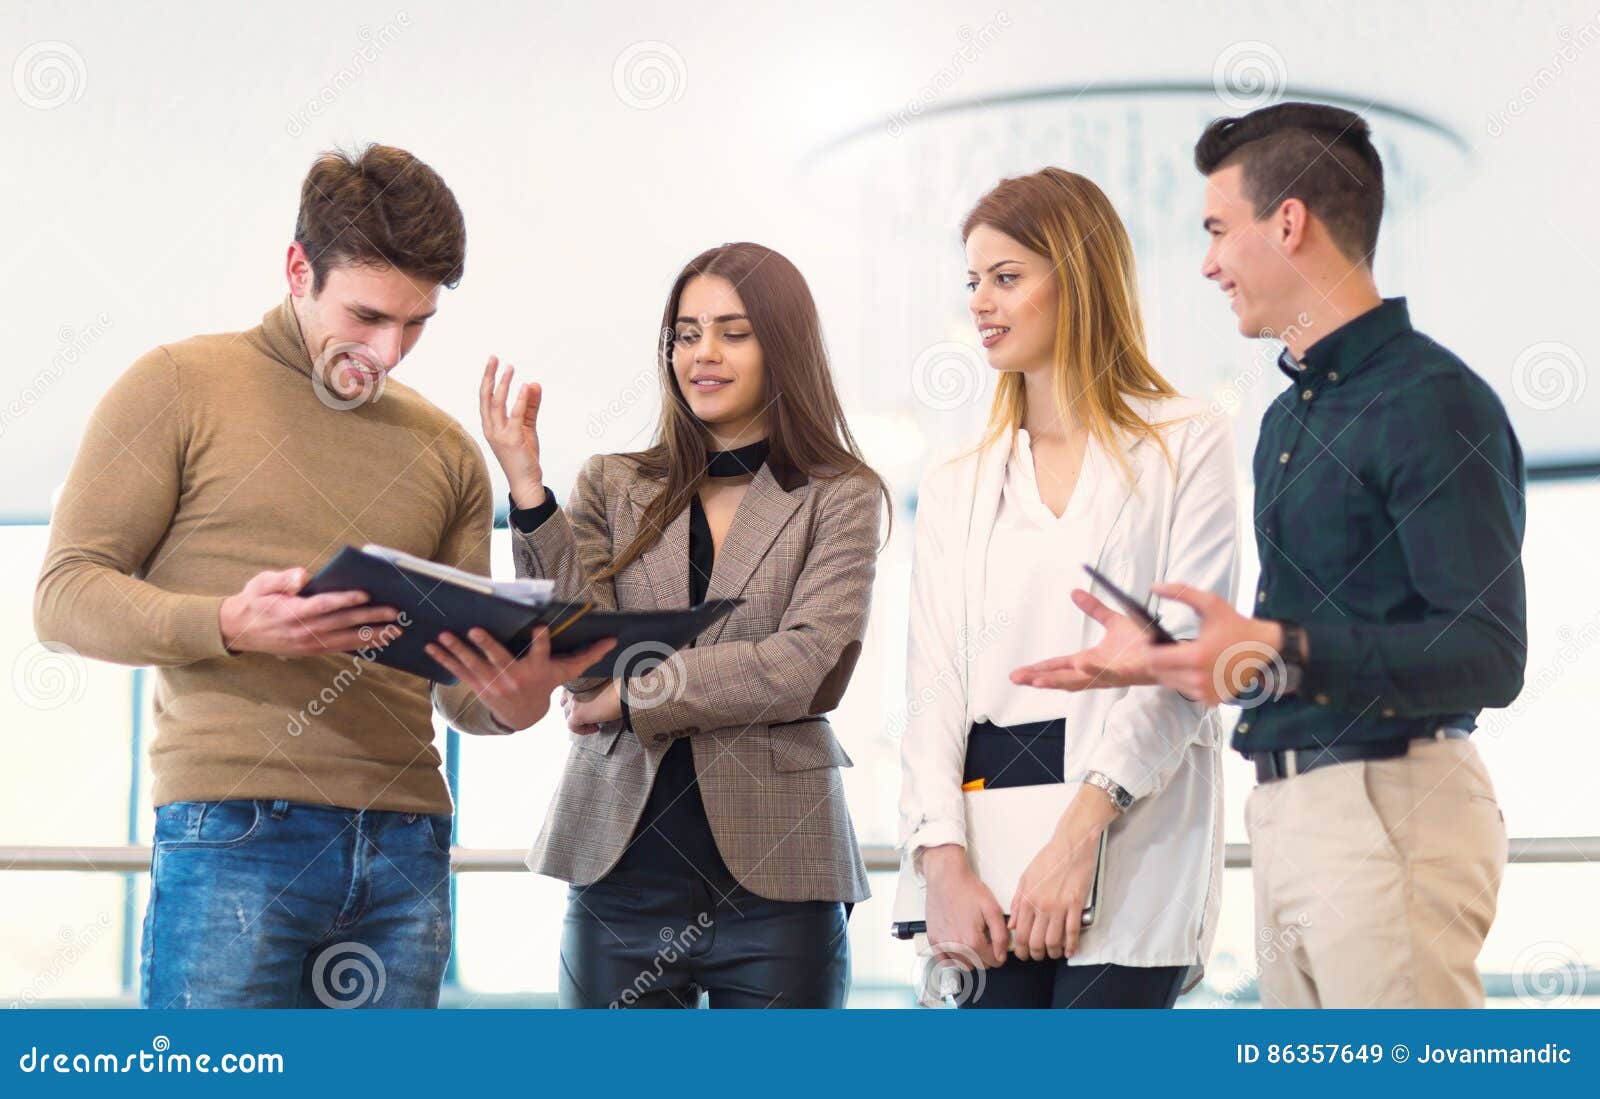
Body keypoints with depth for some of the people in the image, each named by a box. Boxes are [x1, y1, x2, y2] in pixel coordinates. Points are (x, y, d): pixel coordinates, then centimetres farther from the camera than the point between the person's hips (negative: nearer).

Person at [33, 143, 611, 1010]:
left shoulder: (446, 451, 19)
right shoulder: (180, 387, 5)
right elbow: (65, 595, -1)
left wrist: (512, 701, -5)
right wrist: (230, 625, -19)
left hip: (406, 840, 5)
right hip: (235, 833, -5)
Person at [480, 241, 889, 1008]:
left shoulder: (839, 498, 4)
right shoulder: (612, 487, 11)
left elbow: (807, 666, -10)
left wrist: (630, 695, -11)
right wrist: (527, 487, -9)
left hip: (772, 873, -2)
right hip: (622, 867, 2)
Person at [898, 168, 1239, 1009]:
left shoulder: (1185, 449, 5)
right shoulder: (956, 487, 18)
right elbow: (933, 687, 8)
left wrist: (1080, 830, -15)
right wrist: (944, 865, -7)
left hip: (1129, 838, -4)